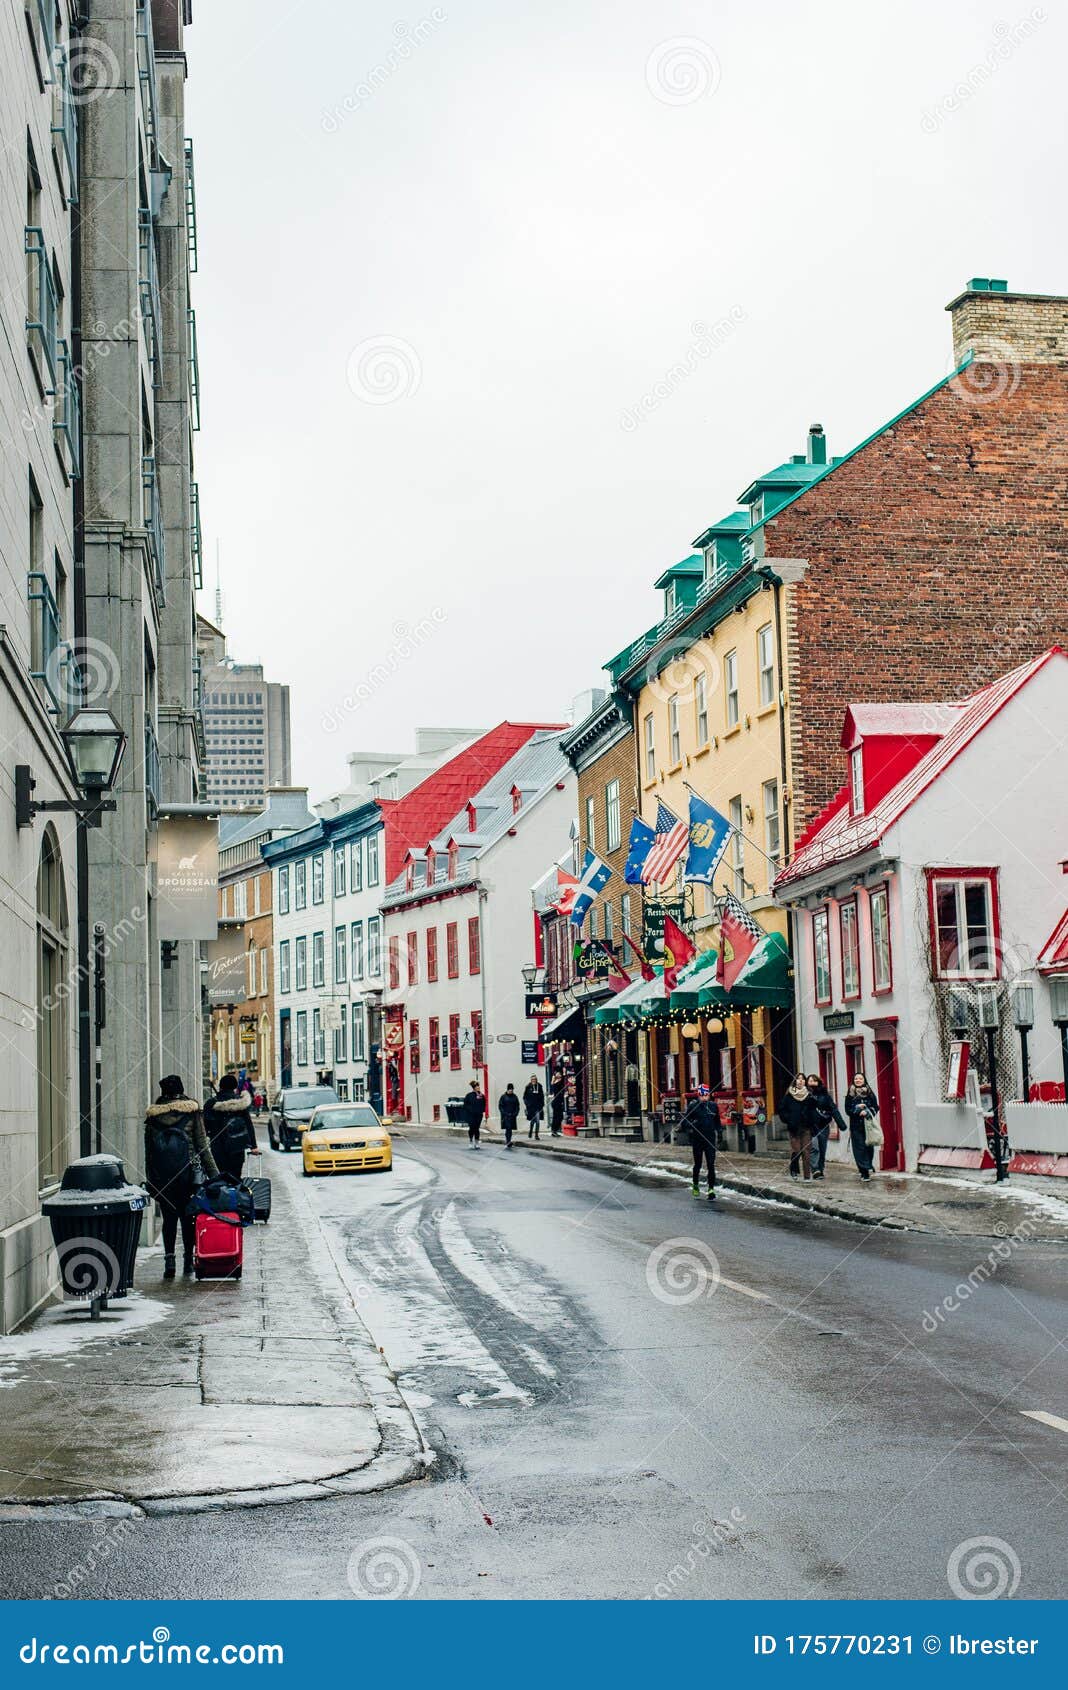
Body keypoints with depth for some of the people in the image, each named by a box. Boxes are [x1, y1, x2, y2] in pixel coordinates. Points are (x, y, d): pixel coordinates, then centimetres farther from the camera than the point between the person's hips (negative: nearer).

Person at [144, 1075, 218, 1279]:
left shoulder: (153, 1114, 4)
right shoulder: (191, 1110, -1)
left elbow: (148, 1149, 7)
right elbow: (202, 1145, -1)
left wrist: (150, 1179, 12)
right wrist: (213, 1173, 4)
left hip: (160, 1175, 1)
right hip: (186, 1171, -1)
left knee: (169, 1217, 6)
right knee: (187, 1216, 10)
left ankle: (169, 1256, -10)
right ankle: (188, 1260, 13)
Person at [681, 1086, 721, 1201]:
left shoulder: (714, 1106, 5)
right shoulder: (693, 1107, -4)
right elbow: (684, 1121, -3)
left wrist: (717, 1132, 13)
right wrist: (691, 1124, -23)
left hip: (710, 1140, 1)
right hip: (697, 1141, -1)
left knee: (711, 1166, -7)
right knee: (697, 1165, 12)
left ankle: (711, 1190, -6)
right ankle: (696, 1185, 36)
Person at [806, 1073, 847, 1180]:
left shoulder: (825, 1094, 7)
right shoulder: (806, 1094, 2)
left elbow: (833, 1109, 2)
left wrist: (840, 1123, -6)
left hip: (823, 1126, 3)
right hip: (811, 1126, -3)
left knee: (822, 1150, 6)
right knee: (814, 1147, -17)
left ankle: (820, 1170, 16)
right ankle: (815, 1170, -21)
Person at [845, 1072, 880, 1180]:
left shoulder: (870, 1093, 7)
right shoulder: (850, 1094, 6)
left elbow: (876, 1107, 4)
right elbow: (848, 1110, 0)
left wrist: (867, 1112, -14)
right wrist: (858, 1111, -15)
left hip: (868, 1124, 1)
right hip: (856, 1126, -1)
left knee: (869, 1147, -1)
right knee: (860, 1148, -7)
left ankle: (866, 1167, 15)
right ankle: (865, 1171, -7)